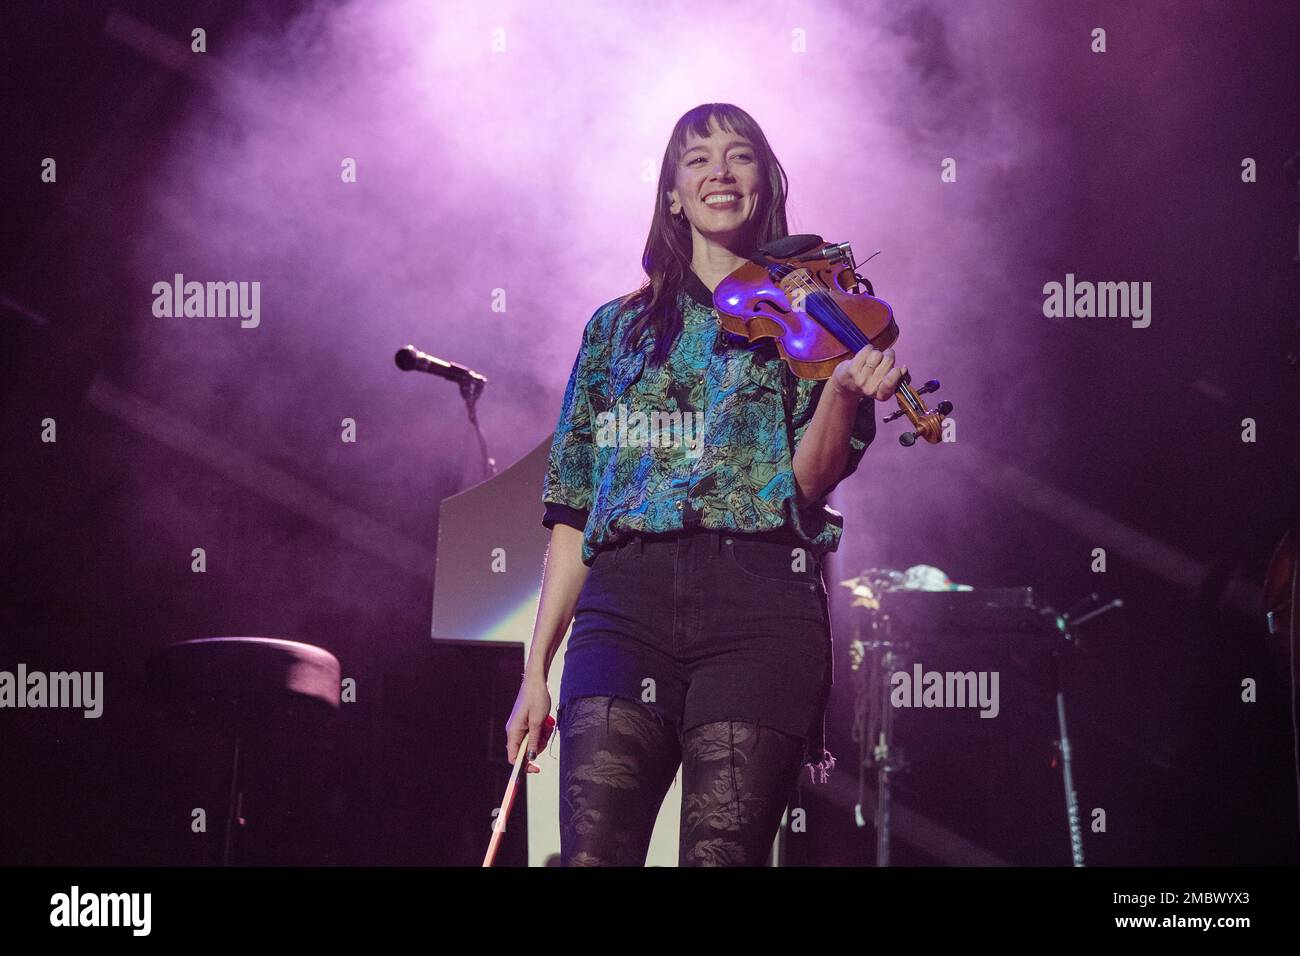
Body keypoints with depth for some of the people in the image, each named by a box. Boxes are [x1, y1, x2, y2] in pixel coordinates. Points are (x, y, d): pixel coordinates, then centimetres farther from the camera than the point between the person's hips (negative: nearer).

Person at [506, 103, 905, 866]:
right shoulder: (617, 330, 22)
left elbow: (809, 484, 1)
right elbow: (573, 512, 19)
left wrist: (844, 390, -19)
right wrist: (536, 671, 13)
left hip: (759, 609, -1)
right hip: (626, 603, 2)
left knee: (723, 852, -11)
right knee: (592, 851, -15)